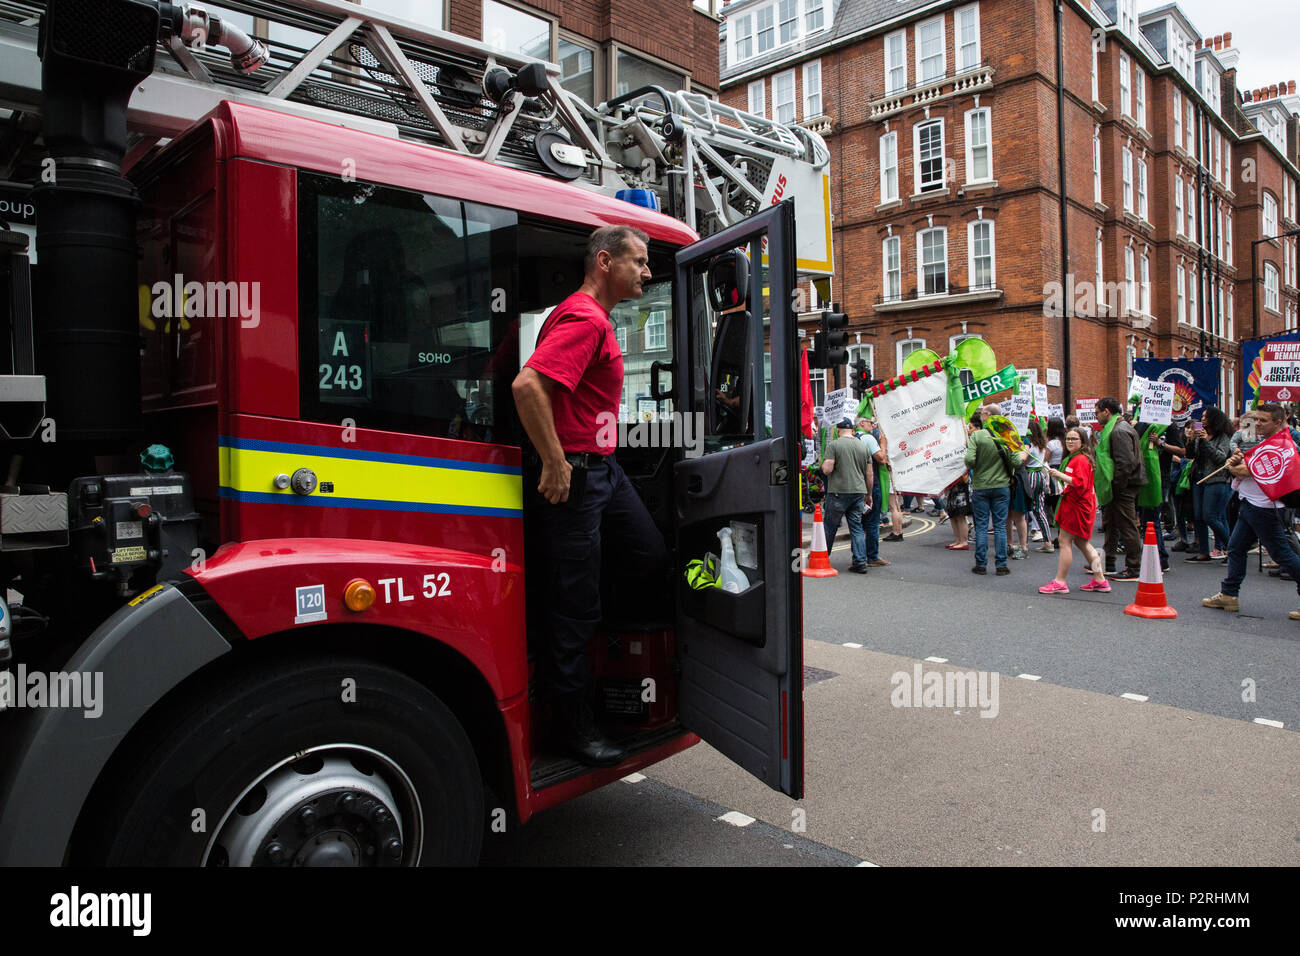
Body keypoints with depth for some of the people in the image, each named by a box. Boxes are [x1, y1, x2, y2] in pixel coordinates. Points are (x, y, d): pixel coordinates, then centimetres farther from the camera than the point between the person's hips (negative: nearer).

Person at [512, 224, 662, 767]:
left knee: (652, 562, 15)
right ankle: (574, 726, 13)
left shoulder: (596, 318, 18)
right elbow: (527, 385, -30)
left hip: (604, 467, 11)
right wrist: (554, 465, -24)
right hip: (571, 474, -11)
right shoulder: (584, 318, -17)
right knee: (576, 607, -1)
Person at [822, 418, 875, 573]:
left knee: (830, 526, 8)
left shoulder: (833, 445, -6)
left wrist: (823, 464, 9)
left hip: (838, 491, -4)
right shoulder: (863, 447, 10)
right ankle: (860, 563, 5)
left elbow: (827, 470, -14)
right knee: (857, 527, 8)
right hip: (859, 491, 4)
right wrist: (869, 495, 19)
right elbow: (869, 475, 11)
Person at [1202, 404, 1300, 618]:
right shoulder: (1265, 442, 17)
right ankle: (1229, 595, 17)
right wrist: (1237, 460, -7)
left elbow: (1246, 471, -22)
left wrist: (1234, 466, -3)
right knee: (1236, 548, 11)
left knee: (1281, 552, -5)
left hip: (1264, 508, -10)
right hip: (1251, 505, 10)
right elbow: (1241, 468, 14)